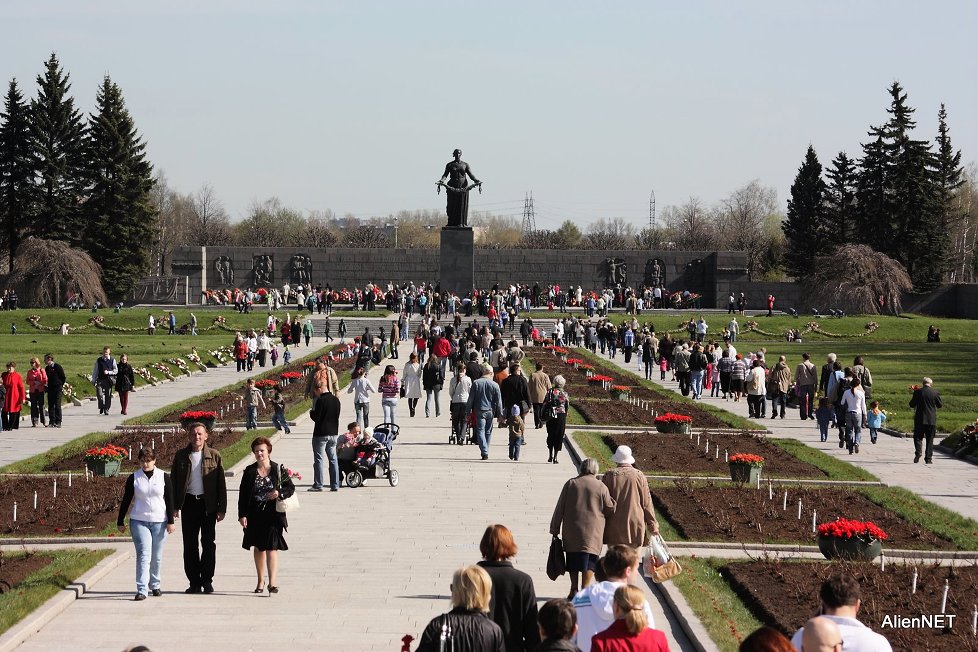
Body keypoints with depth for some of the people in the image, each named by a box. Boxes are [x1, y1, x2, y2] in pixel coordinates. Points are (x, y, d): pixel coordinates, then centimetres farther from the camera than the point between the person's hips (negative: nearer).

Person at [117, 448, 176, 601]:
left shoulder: (163, 477, 3)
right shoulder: (133, 478, 2)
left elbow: (169, 500, 4)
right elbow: (126, 500, 7)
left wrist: (171, 521, -1)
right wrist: (120, 522, 7)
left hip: (159, 522, 1)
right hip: (139, 522, -1)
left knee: (157, 557, 8)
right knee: (143, 555, -12)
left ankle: (155, 585, 28)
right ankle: (142, 590, -15)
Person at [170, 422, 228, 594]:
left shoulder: (214, 455, 2)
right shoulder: (180, 456, 5)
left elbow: (221, 483, 2)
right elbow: (174, 482, 8)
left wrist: (222, 508, -3)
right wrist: (174, 506, 0)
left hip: (208, 504, -1)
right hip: (189, 503, 1)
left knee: (208, 543, 0)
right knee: (190, 544, 3)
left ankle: (207, 580, 8)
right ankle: (194, 582, 10)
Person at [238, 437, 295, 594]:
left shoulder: (279, 470, -1)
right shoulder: (249, 472, 3)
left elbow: (291, 487, 3)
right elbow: (242, 494, 3)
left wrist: (280, 494, -17)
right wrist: (242, 515, -5)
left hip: (273, 515, -3)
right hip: (255, 515, 3)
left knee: (272, 547, -10)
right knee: (258, 548, 13)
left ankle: (272, 582, -14)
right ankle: (260, 581, 26)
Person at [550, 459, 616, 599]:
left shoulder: (570, 484, 2)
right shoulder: (601, 487, -3)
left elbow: (559, 509, 3)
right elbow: (610, 511, 3)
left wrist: (555, 529, 9)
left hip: (571, 531, 2)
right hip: (593, 532, -2)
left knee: (573, 560, 13)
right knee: (590, 560, 2)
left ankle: (574, 589, 17)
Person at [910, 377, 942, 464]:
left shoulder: (917, 392, -6)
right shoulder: (935, 392, -5)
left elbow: (912, 405, 1)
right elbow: (940, 405, 6)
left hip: (920, 419, -1)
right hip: (931, 420, 1)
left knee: (918, 437, 9)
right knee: (930, 440, 8)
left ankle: (918, 453, -14)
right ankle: (928, 458, 6)